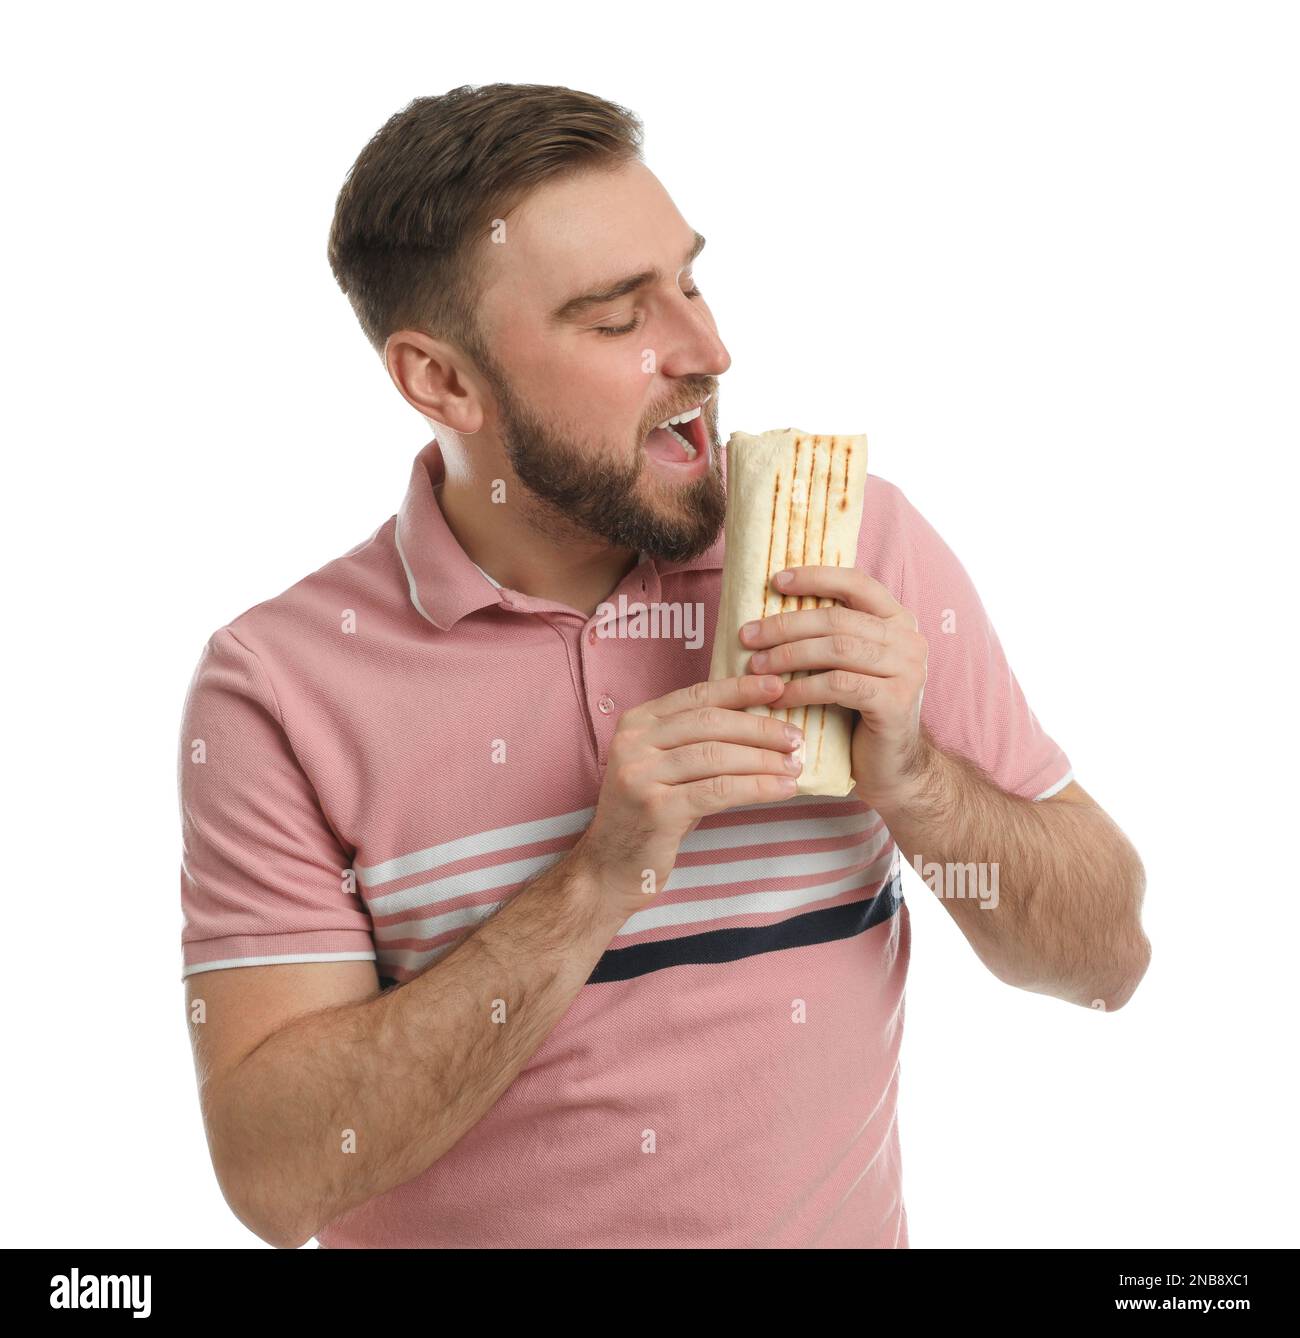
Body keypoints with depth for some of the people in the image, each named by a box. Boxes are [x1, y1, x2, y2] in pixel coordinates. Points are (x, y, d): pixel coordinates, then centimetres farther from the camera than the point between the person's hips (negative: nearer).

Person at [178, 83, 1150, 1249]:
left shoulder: (855, 542, -6)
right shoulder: (278, 685, -12)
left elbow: (1106, 960, -2)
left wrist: (913, 779, -19)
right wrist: (597, 882, -24)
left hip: (842, 1222, 2)